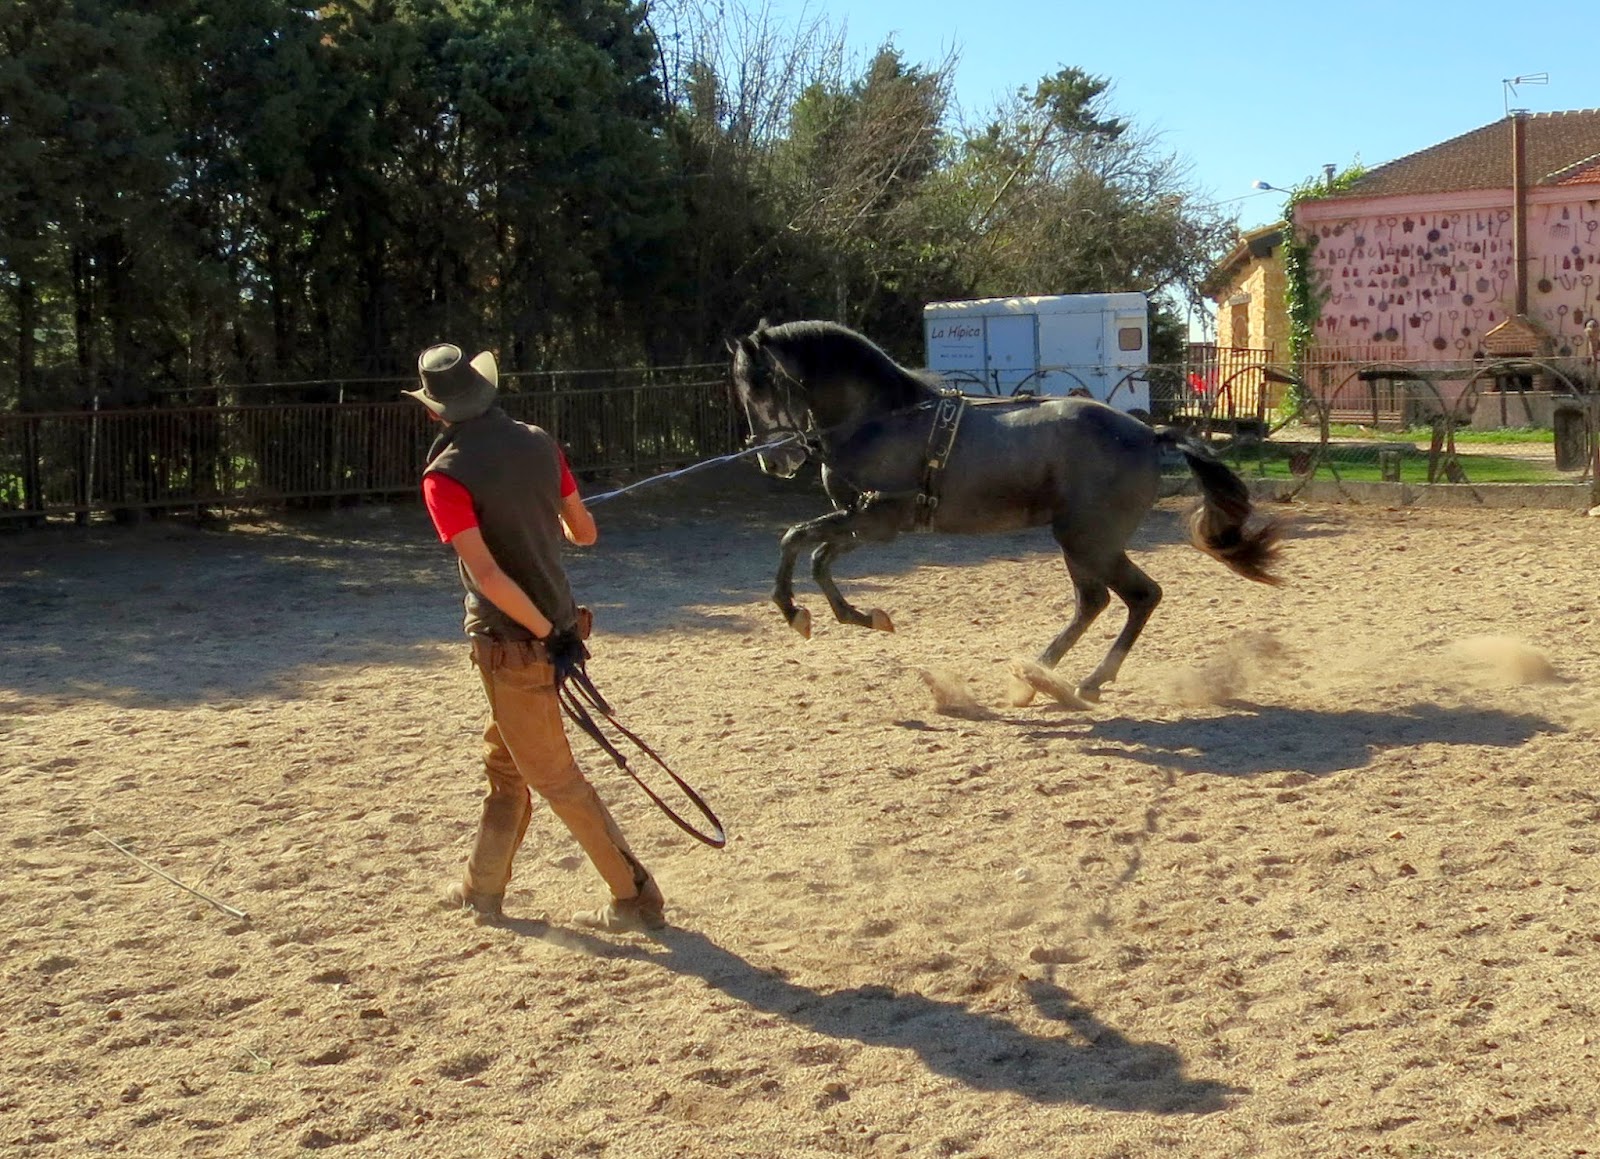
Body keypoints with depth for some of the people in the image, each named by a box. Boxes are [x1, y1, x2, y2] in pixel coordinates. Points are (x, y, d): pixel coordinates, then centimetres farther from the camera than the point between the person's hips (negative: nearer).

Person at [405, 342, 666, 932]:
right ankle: (482, 889, 35)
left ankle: (637, 899, 7)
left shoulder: (445, 475, -18)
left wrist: (548, 633, -19)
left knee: (554, 777, 3)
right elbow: (585, 532, 10)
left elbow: (486, 575, -26)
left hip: (512, 642, -7)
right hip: (555, 624, 7)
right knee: (505, 760, 22)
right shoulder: (538, 443, 1)